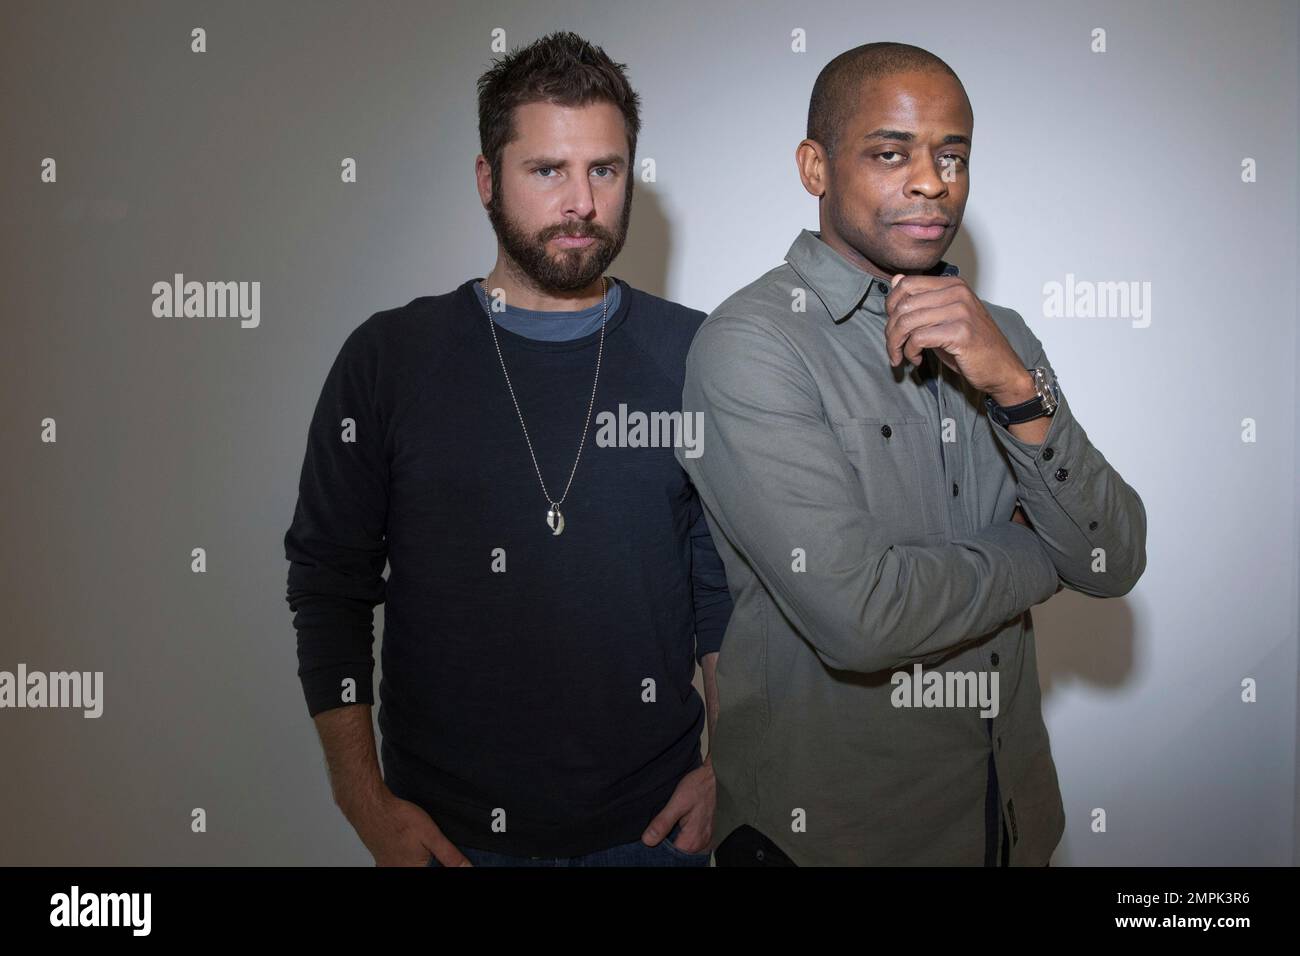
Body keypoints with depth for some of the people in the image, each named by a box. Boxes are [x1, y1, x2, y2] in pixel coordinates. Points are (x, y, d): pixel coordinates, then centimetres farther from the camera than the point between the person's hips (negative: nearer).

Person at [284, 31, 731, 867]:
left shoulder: (694, 357, -3)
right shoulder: (388, 357, -5)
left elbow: (731, 579, 3)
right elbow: (330, 585, -1)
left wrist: (729, 768, -2)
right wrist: (365, 800, -5)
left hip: (651, 823, 1)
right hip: (447, 828, 0)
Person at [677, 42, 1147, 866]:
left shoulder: (998, 336, 3)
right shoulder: (750, 342, -19)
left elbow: (1114, 566, -4)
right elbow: (856, 616, -28)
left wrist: (1015, 387, -20)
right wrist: (1032, 557, -9)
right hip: (828, 828, -6)